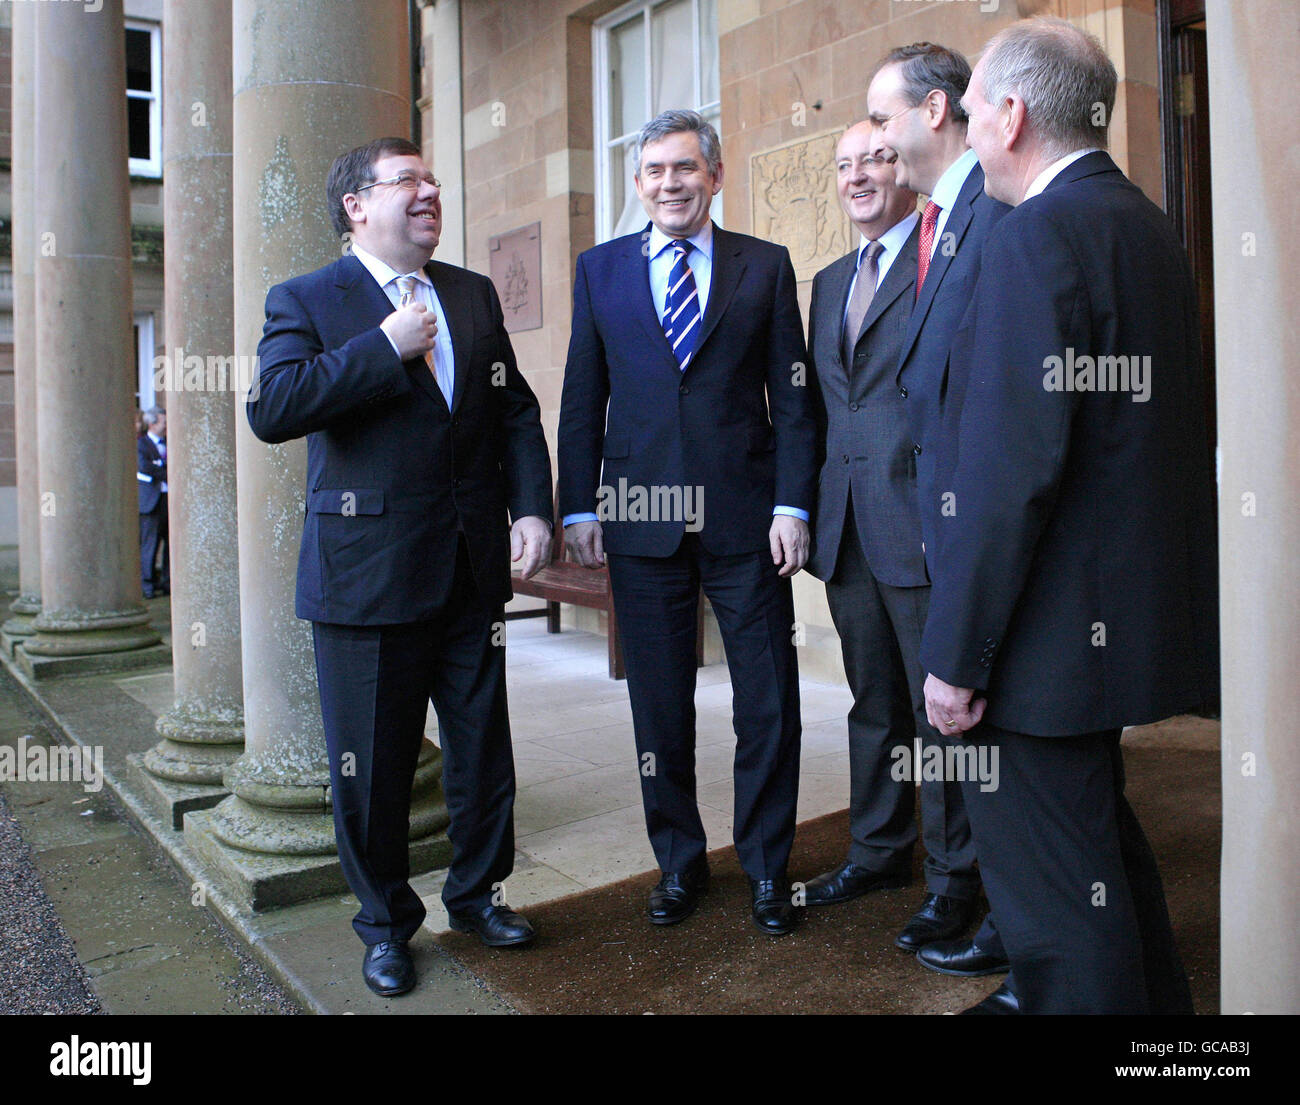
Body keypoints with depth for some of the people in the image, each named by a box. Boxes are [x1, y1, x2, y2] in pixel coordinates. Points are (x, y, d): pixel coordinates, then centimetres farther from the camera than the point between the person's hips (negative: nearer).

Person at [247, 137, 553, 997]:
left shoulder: (475, 295, 13)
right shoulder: (307, 301, -1)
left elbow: (516, 411, 11)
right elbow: (272, 410, -17)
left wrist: (533, 508, -2)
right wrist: (385, 346, -17)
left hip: (473, 571, 4)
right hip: (366, 574, -4)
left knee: (484, 748, 13)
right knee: (372, 765, 8)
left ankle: (477, 891, 35)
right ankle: (386, 921, 30)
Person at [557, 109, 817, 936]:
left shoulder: (766, 266, 7)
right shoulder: (600, 270, 11)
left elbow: (792, 395, 3)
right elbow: (583, 399, 9)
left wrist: (792, 504, -5)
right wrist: (579, 508, 3)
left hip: (746, 518, -1)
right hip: (641, 520, 1)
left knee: (769, 704, 4)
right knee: (660, 707, 9)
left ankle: (768, 866, 23)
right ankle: (679, 862, 28)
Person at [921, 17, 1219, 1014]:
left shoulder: (1038, 236, -16)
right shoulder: (1146, 224, 13)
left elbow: (1011, 468, -23)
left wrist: (957, 655, -18)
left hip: (1057, 626, -10)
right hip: (1129, 609, 10)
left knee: (1051, 878, 3)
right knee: (1098, 836, 26)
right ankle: (1152, 1000, 44)